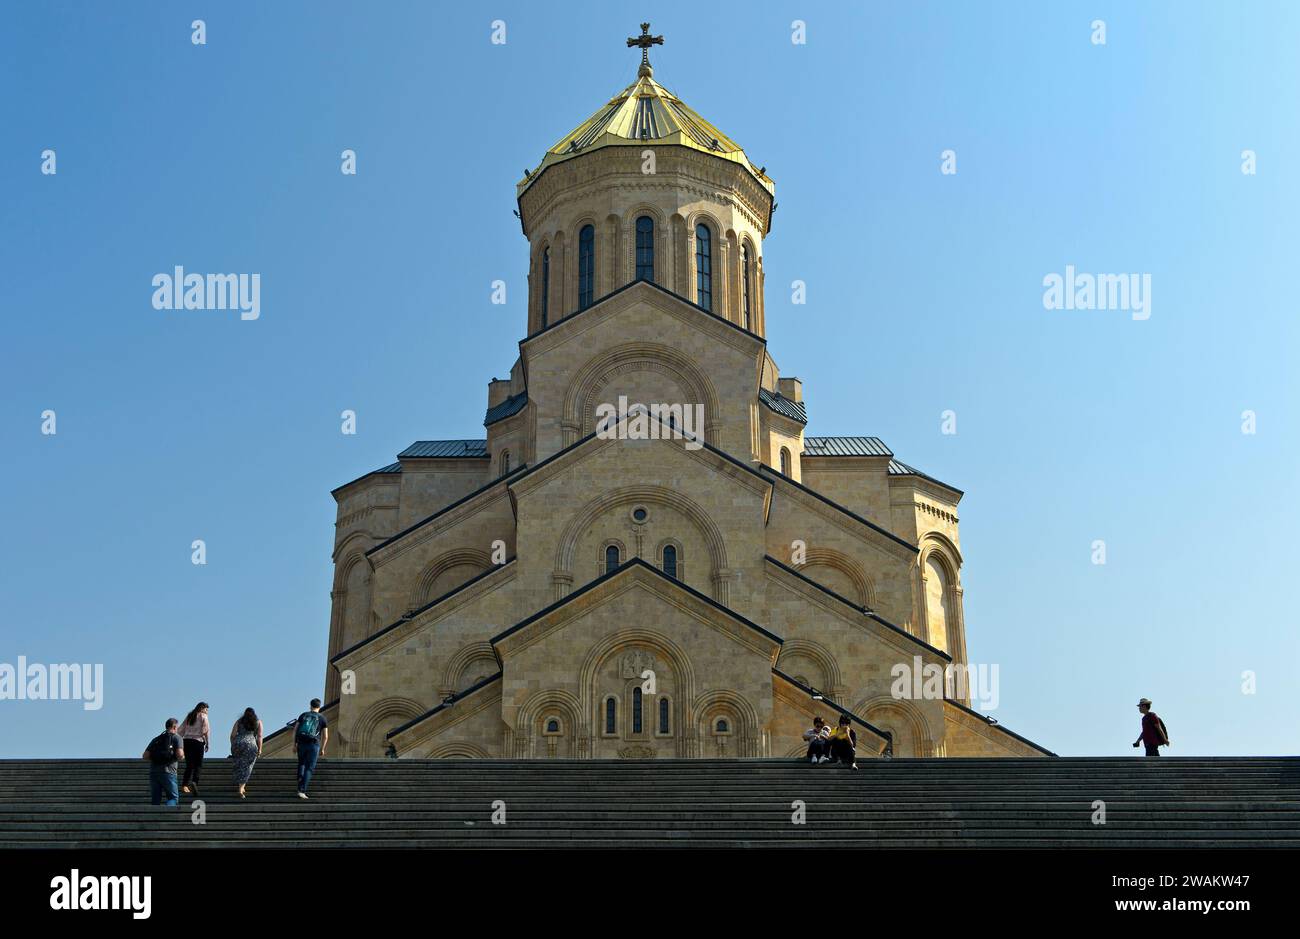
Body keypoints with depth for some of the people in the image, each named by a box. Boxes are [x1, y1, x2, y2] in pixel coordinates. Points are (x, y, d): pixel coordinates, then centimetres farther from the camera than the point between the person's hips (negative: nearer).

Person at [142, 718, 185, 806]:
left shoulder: (156, 739, 19)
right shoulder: (176, 737, 5)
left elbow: (145, 756, 10)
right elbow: (179, 755, -9)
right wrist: (183, 756, 13)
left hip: (153, 771, 4)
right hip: (168, 772, -4)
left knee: (155, 800, 10)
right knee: (173, 797, 4)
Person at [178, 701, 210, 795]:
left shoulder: (189, 716, 18)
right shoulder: (203, 716, 2)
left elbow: (181, 730, 15)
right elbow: (206, 731, -5)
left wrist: (180, 742, 15)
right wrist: (207, 743, 0)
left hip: (186, 741, 5)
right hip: (197, 741, -5)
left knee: (189, 765, 10)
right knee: (198, 765, -2)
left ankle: (184, 785, 1)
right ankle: (195, 782, -23)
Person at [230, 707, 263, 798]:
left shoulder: (239, 721, 17)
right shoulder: (258, 722, 15)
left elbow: (232, 735, 7)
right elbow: (259, 736, 5)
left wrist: (233, 746, 15)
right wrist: (259, 749, 6)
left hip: (237, 744, 2)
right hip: (251, 746, -1)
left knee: (239, 766, 16)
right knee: (246, 768, 0)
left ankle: (242, 786, 17)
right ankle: (241, 789, -11)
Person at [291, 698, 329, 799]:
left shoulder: (303, 715, 11)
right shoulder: (322, 718, 6)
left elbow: (295, 729, 5)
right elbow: (325, 736, 2)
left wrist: (294, 744, 10)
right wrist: (322, 749, 12)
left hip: (301, 743, 2)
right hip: (314, 745, -2)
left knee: (302, 763, 30)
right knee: (309, 768, 1)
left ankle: (300, 778, 6)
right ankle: (301, 791, -11)